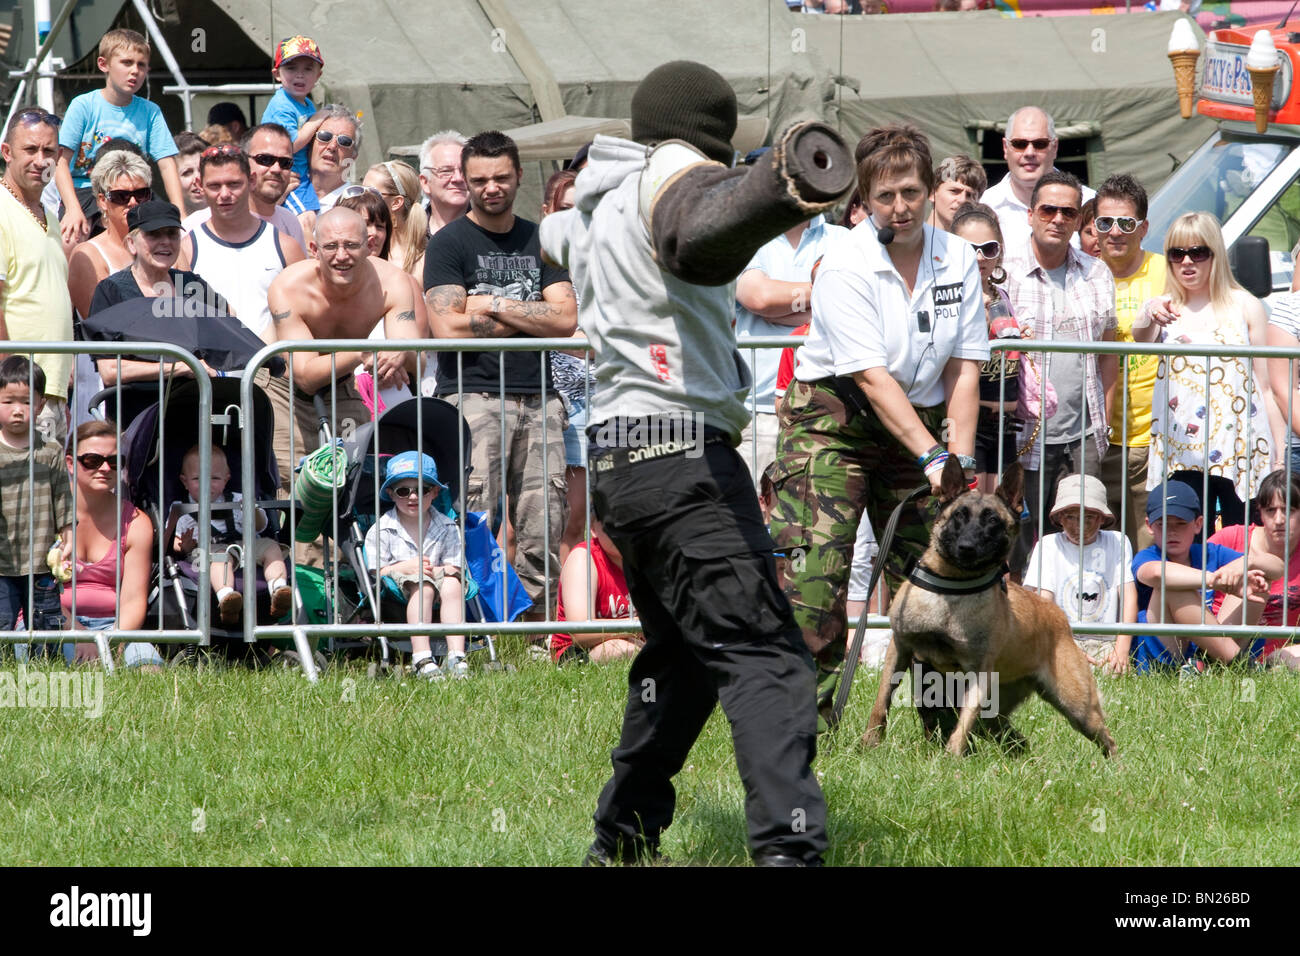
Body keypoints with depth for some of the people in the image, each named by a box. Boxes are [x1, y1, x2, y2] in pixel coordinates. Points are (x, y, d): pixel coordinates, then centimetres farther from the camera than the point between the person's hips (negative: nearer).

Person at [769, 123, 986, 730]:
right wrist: (931, 457, -27)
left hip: (919, 420, 5)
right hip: (834, 420, -5)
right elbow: (872, 377, -22)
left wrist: (960, 458, -12)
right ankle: (805, 720, -14)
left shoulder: (958, 259, 0)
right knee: (813, 572, -16)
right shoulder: (845, 266, -16)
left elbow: (964, 368, -1)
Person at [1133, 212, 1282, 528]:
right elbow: (1141, 338, -16)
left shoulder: (1245, 306, 6)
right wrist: (1149, 317, -41)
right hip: (1181, 455, 1)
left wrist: (1281, 453, 1)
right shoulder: (1165, 308, 8)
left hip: (1242, 454, -1)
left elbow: (1265, 386, 6)